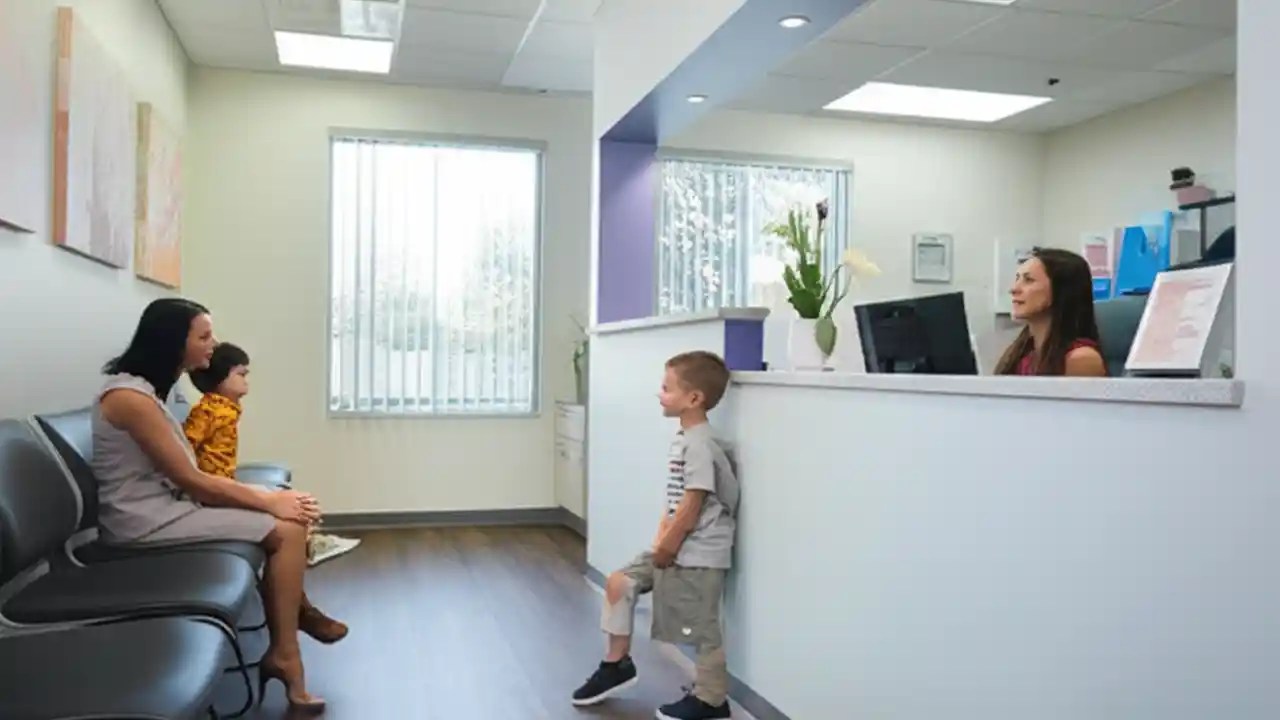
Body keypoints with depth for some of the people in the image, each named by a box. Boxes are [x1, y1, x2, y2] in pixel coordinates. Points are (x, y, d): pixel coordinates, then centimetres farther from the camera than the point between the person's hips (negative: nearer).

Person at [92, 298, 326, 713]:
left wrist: (268, 496, -2)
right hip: (147, 521, -10)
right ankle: (283, 656, -4)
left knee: (288, 518, 0)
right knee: (286, 531, -15)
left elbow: (186, 477, 8)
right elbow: (191, 480, -18)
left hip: (165, 505, 10)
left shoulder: (149, 389, 13)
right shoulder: (130, 396, -18)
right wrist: (268, 501, -10)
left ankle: (278, 651, 1)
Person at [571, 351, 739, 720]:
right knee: (618, 583, 11)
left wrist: (666, 548, -13)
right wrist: (660, 540, 5)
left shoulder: (700, 445, -21)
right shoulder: (683, 439, 9)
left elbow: (692, 506, -22)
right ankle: (617, 663, 25)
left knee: (703, 628, 2)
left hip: (697, 554, -10)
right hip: (675, 548, 10)